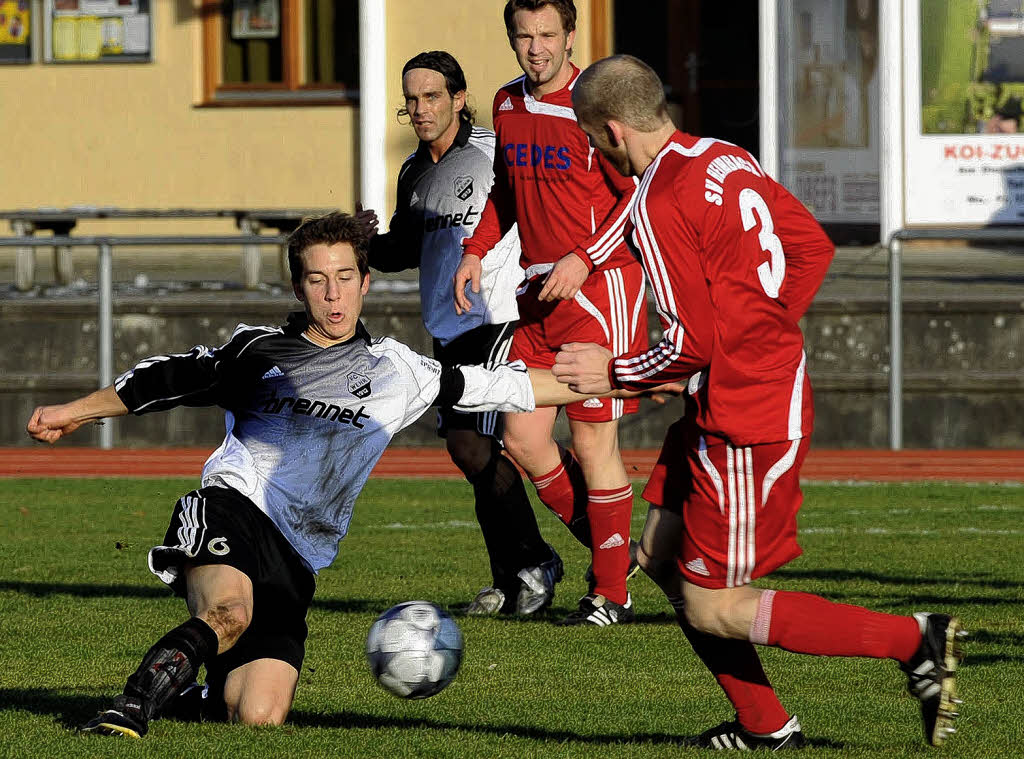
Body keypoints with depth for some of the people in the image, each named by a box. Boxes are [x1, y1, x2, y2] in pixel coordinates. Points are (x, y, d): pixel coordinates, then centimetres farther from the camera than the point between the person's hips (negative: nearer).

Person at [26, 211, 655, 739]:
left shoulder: (396, 370, 16)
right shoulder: (258, 350, 11)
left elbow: (498, 387, 19)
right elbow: (166, 380, 18)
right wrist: (75, 412, 13)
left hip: (295, 563, 3)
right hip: (231, 512, -3)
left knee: (260, 716, -14)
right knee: (228, 613, -38)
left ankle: (193, 700, 18)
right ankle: (134, 705, -24)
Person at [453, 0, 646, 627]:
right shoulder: (508, 105, 11)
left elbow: (641, 197, -12)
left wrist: (584, 260, -20)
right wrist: (476, 251, 10)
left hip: (599, 288, -7)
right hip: (538, 294, 7)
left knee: (592, 442, -6)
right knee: (523, 439, 3)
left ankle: (611, 595, 5)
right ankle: (612, 551, 21)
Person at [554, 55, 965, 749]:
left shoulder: (658, 206, -19)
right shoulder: (728, 159, 8)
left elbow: (691, 343, -21)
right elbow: (813, 247, 17)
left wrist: (613, 372, -6)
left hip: (743, 424, -10)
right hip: (778, 380, 10)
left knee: (711, 609, -2)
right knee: (662, 555, 15)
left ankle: (917, 641, -5)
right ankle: (764, 726, 18)